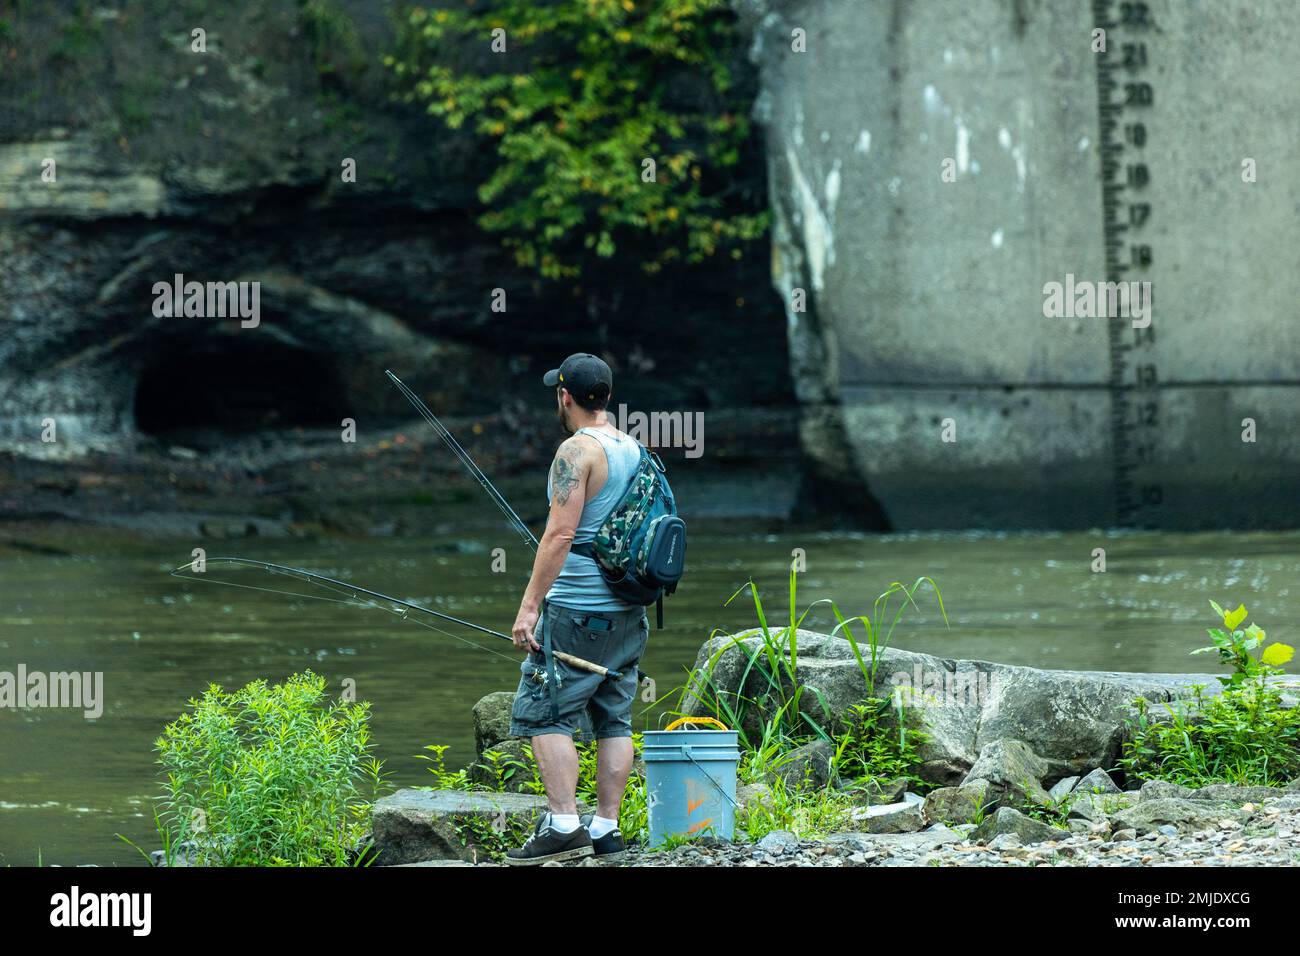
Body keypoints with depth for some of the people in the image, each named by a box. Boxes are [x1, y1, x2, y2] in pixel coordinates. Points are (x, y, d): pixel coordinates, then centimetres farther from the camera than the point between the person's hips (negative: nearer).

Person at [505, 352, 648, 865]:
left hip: (577, 610, -9)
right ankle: (606, 826, 10)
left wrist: (530, 605, -18)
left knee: (544, 713, -5)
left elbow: (560, 533, -19)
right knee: (614, 718, 10)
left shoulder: (577, 451, -13)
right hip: (629, 611, 9)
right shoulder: (635, 449, 13)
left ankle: (564, 824, -12)